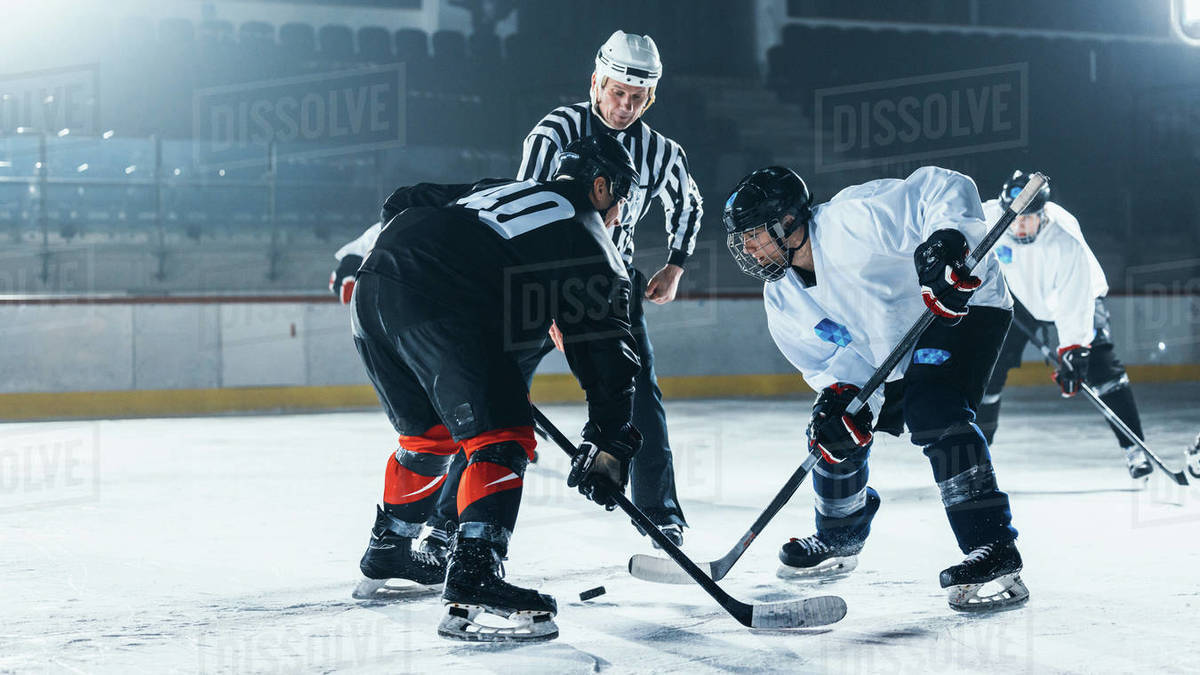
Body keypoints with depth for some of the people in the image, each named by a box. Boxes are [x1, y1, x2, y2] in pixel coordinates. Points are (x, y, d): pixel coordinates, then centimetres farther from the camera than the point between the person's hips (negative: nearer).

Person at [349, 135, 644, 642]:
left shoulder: (501, 191, 32)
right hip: (438, 310, -8)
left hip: (373, 289, 8)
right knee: (502, 439, -5)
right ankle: (471, 578, -21)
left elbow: (404, 203, 32)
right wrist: (609, 443, 11)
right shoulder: (589, 244, 13)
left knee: (430, 433, 27)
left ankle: (386, 553, 41)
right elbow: (604, 349, 10)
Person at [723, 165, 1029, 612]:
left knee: (933, 412, -31)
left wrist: (949, 238, -51)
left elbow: (943, 189, -32)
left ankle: (992, 548, -34)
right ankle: (839, 541, 33)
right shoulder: (783, 299, -3)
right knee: (834, 432, 7)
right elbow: (826, 358, -2)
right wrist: (840, 392, -24)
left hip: (964, 306, -9)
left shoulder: (853, 219, -29)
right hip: (891, 355, 9)